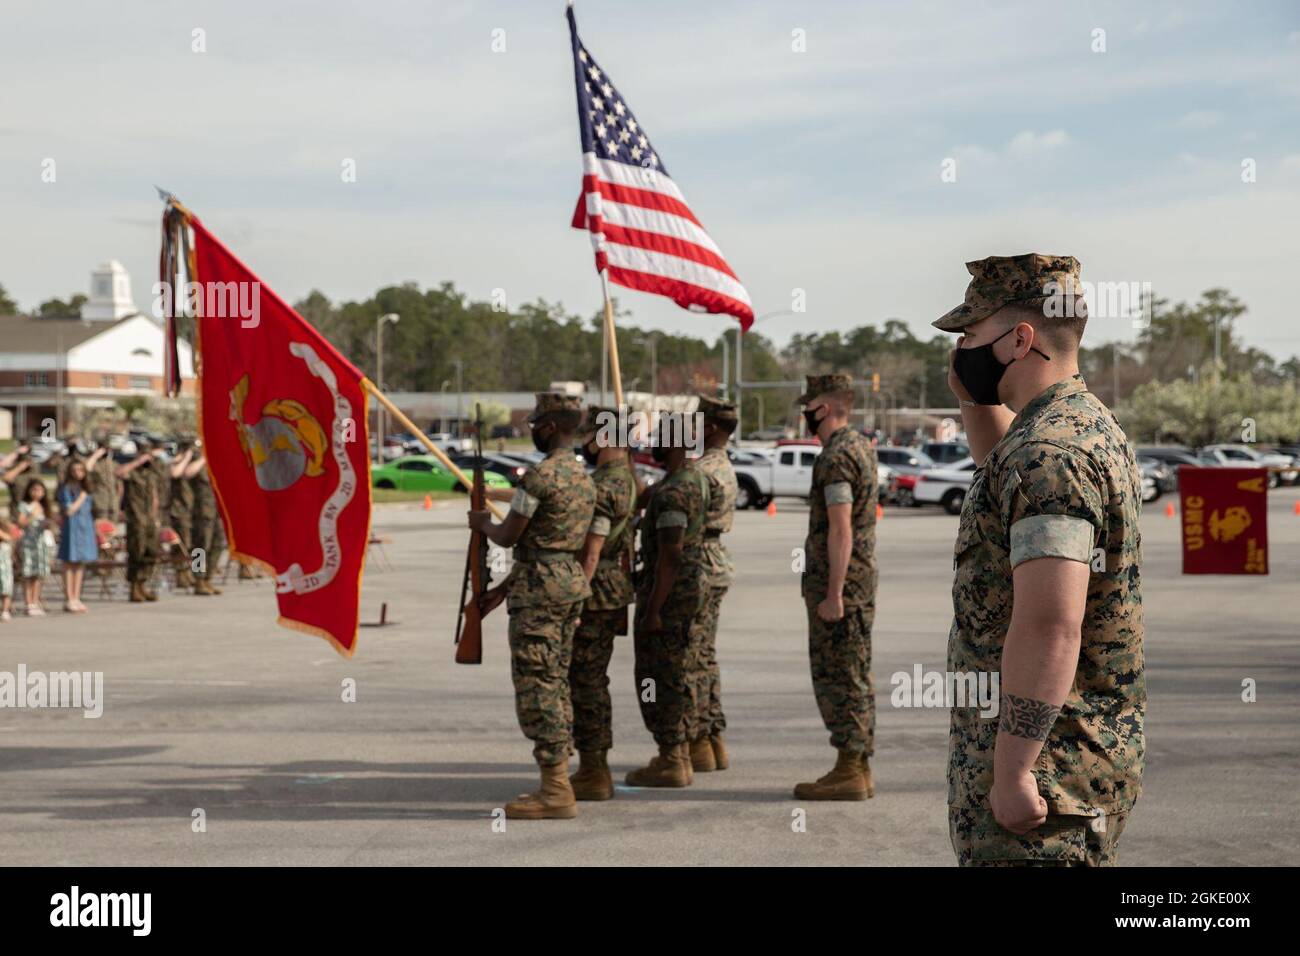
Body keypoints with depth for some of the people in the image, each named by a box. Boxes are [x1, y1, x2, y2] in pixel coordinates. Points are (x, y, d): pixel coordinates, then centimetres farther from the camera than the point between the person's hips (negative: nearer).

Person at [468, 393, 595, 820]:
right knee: (556, 682, 14)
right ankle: (557, 783, 16)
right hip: (572, 582, 9)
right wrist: (502, 589, 23)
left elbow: (509, 537, -11)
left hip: (540, 591, -9)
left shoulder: (540, 475, -16)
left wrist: (483, 523, 12)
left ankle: (555, 792, -7)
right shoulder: (585, 479, 14)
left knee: (536, 686, -6)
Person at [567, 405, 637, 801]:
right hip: (616, 593, 10)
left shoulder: (601, 488, -18)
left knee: (584, 683, -4)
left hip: (593, 595, -10)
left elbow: (591, 553, -21)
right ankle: (597, 771, 20)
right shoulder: (629, 479, 11)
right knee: (594, 682, 15)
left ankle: (591, 773, -2)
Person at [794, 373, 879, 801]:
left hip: (837, 582, -10)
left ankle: (849, 772, -3)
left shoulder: (835, 458, -17)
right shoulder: (861, 446, 14)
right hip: (859, 579, 10)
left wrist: (833, 594, -22)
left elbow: (840, 531, -22)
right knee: (853, 678, 12)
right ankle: (858, 769, 16)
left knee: (840, 677, -6)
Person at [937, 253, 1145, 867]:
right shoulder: (1091, 424, 12)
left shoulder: (1050, 452, -21)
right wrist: (975, 401, 20)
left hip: (1043, 763, -10)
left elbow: (1050, 628, -29)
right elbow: (1004, 468, 37)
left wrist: (1013, 770, -26)